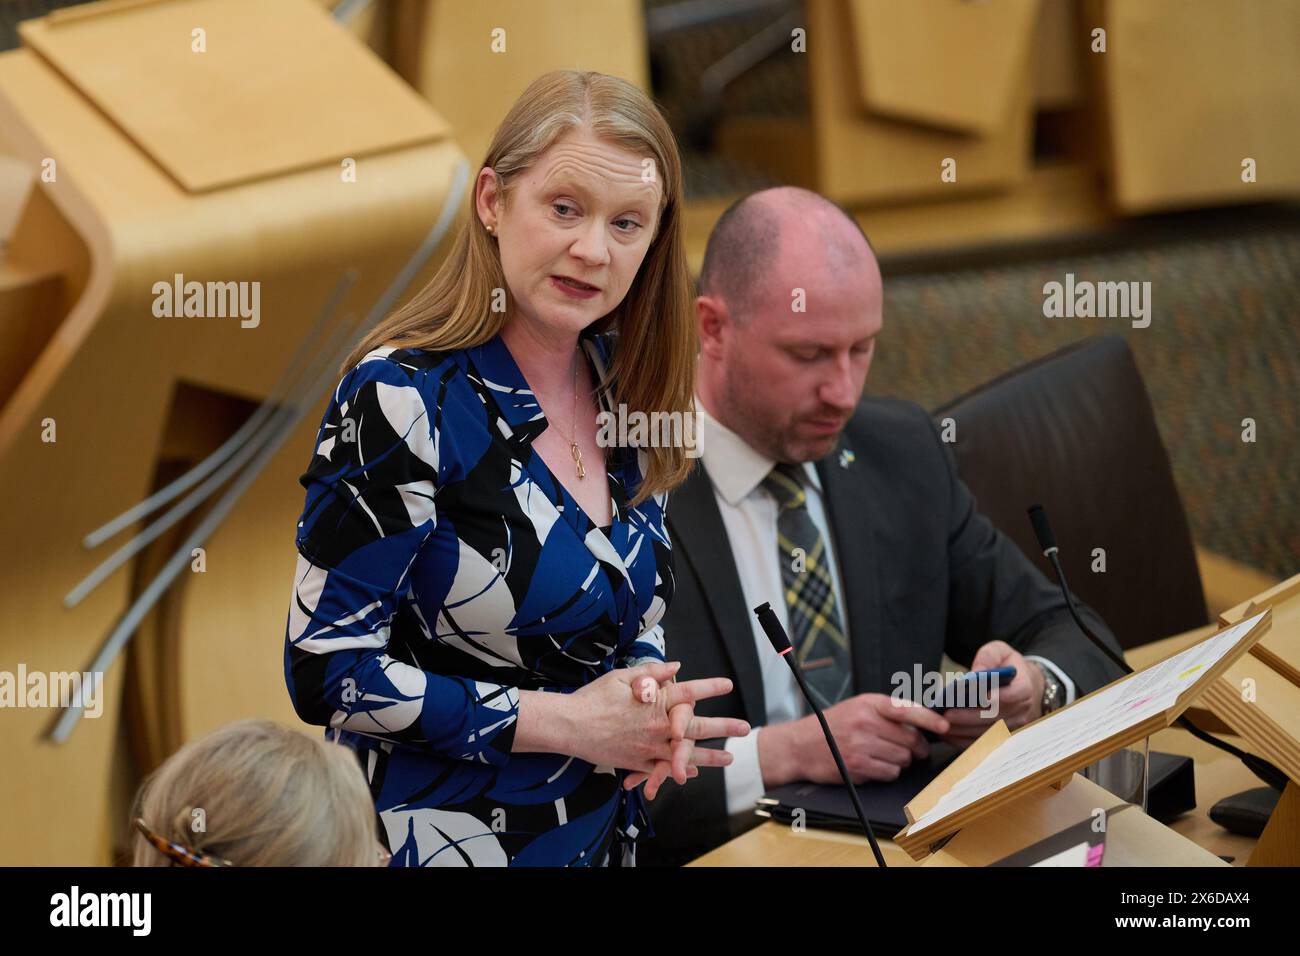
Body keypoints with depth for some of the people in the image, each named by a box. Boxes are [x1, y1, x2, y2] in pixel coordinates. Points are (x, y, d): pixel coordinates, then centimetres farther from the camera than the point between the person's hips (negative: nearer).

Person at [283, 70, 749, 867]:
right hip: (445, 839, -6)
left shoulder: (625, 393, 1)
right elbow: (327, 669, -19)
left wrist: (657, 703, -8)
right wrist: (565, 722, -19)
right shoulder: (402, 398, -18)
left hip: (608, 830, 6)